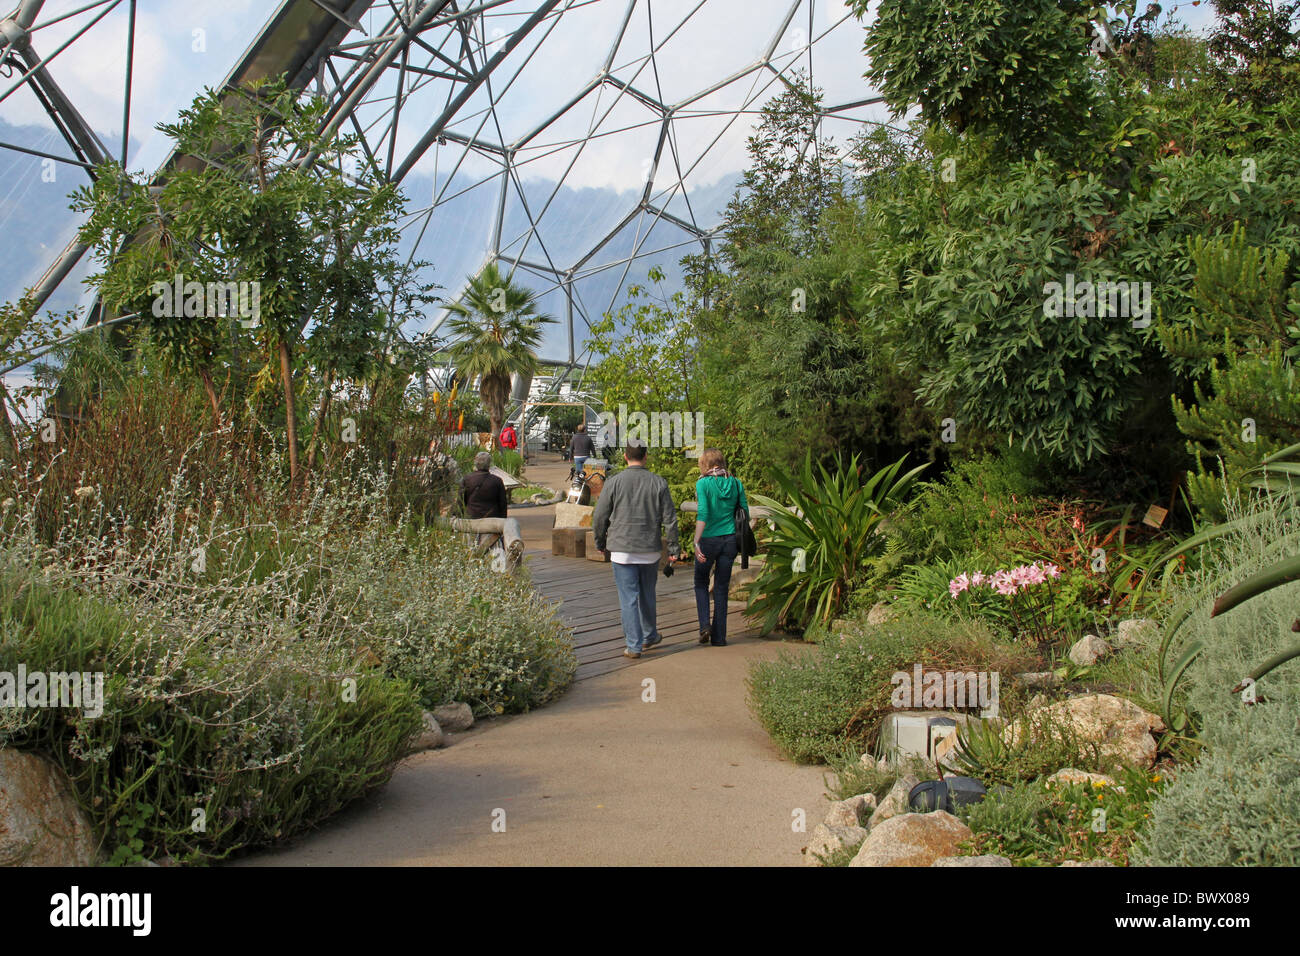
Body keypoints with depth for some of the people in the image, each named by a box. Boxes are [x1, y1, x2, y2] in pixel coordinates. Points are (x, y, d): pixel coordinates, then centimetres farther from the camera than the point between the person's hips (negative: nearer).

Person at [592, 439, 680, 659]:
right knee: (647, 594, 20)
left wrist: (600, 543, 14)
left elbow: (600, 517, -2)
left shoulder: (614, 483, -7)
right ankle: (649, 636, 35)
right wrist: (673, 549, 6)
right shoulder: (658, 483, -2)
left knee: (628, 598, 2)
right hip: (650, 550, 2)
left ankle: (634, 645, 2)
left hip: (622, 550, -2)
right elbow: (670, 519, -1)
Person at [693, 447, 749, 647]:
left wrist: (696, 542, -21)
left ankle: (705, 623, 0)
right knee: (721, 587, 11)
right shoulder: (735, 483, 3)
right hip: (730, 540, 3)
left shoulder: (703, 483, -10)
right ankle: (719, 636, 11)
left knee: (701, 582, 18)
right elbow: (745, 513, 5)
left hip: (709, 540, -3)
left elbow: (703, 514, -19)